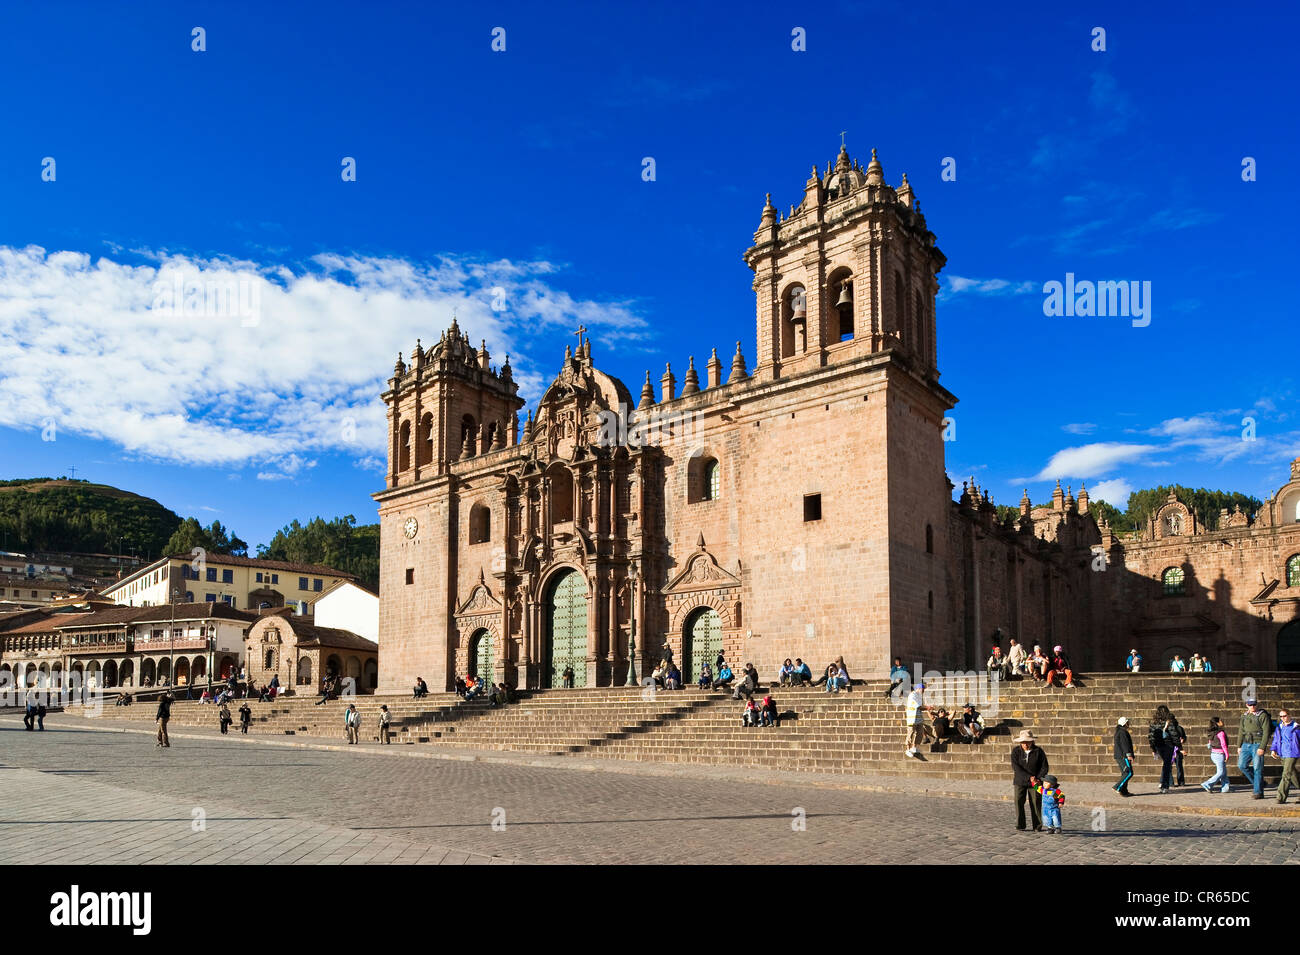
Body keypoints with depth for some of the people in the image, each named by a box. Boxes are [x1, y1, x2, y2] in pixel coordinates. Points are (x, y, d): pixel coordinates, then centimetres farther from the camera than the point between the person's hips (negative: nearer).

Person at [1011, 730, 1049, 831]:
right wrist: (1029, 777, -19)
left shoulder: (1038, 751, -3)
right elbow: (1015, 767, -12)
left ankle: (1037, 827, 7)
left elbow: (1044, 767, -1)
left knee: (1036, 803, -2)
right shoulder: (1016, 751, -4)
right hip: (1020, 781, 0)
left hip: (1035, 782, 0)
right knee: (1019, 801, -6)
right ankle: (1020, 825, 1)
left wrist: (1038, 779, -14)